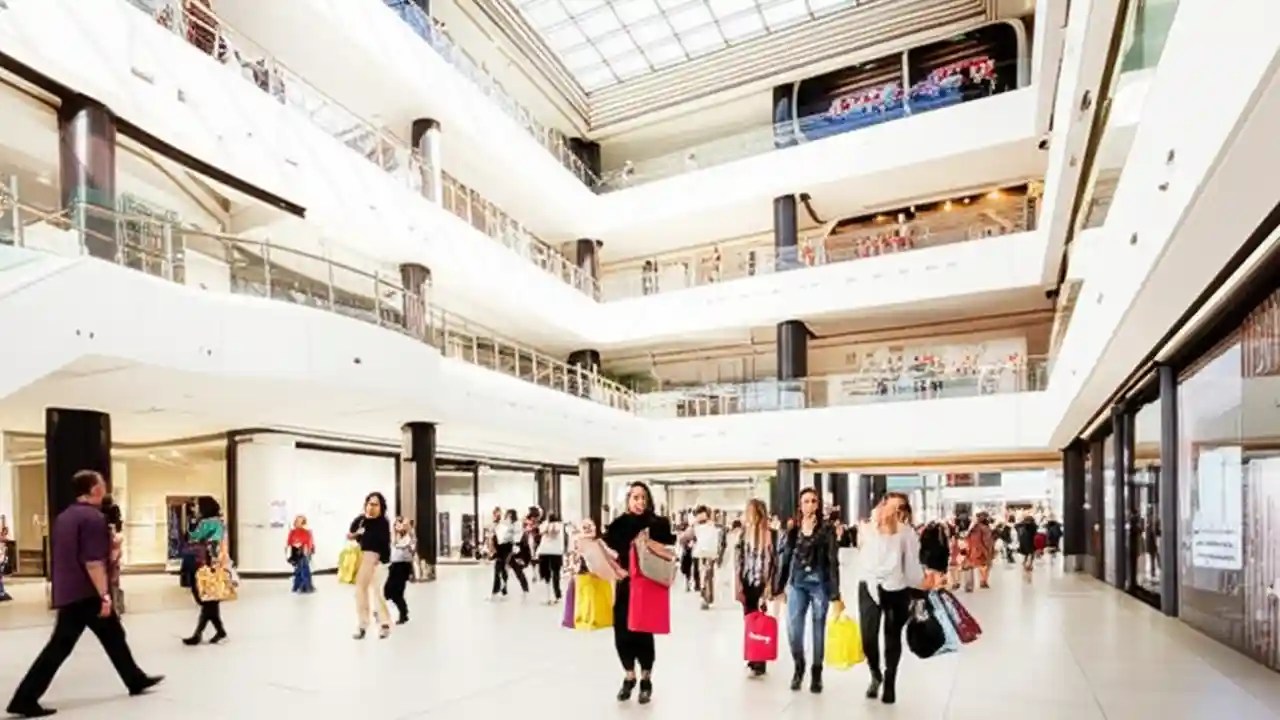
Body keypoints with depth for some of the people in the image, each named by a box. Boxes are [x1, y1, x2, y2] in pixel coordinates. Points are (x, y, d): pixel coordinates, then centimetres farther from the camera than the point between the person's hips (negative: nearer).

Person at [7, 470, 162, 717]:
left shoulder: (63, 517, 13)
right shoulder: (94, 517, -16)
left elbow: (58, 557, 21)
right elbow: (93, 562, -22)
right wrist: (104, 596, -19)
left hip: (67, 593, 9)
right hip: (87, 593, -9)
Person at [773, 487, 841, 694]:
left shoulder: (826, 529, -3)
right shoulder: (793, 529, 5)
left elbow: (833, 561, -6)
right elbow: (784, 558, 7)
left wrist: (835, 593, -10)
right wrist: (778, 588, 6)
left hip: (819, 584, -2)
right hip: (796, 584, 2)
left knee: (818, 629, 6)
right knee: (793, 629, -2)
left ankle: (817, 673, 24)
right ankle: (799, 667, 23)